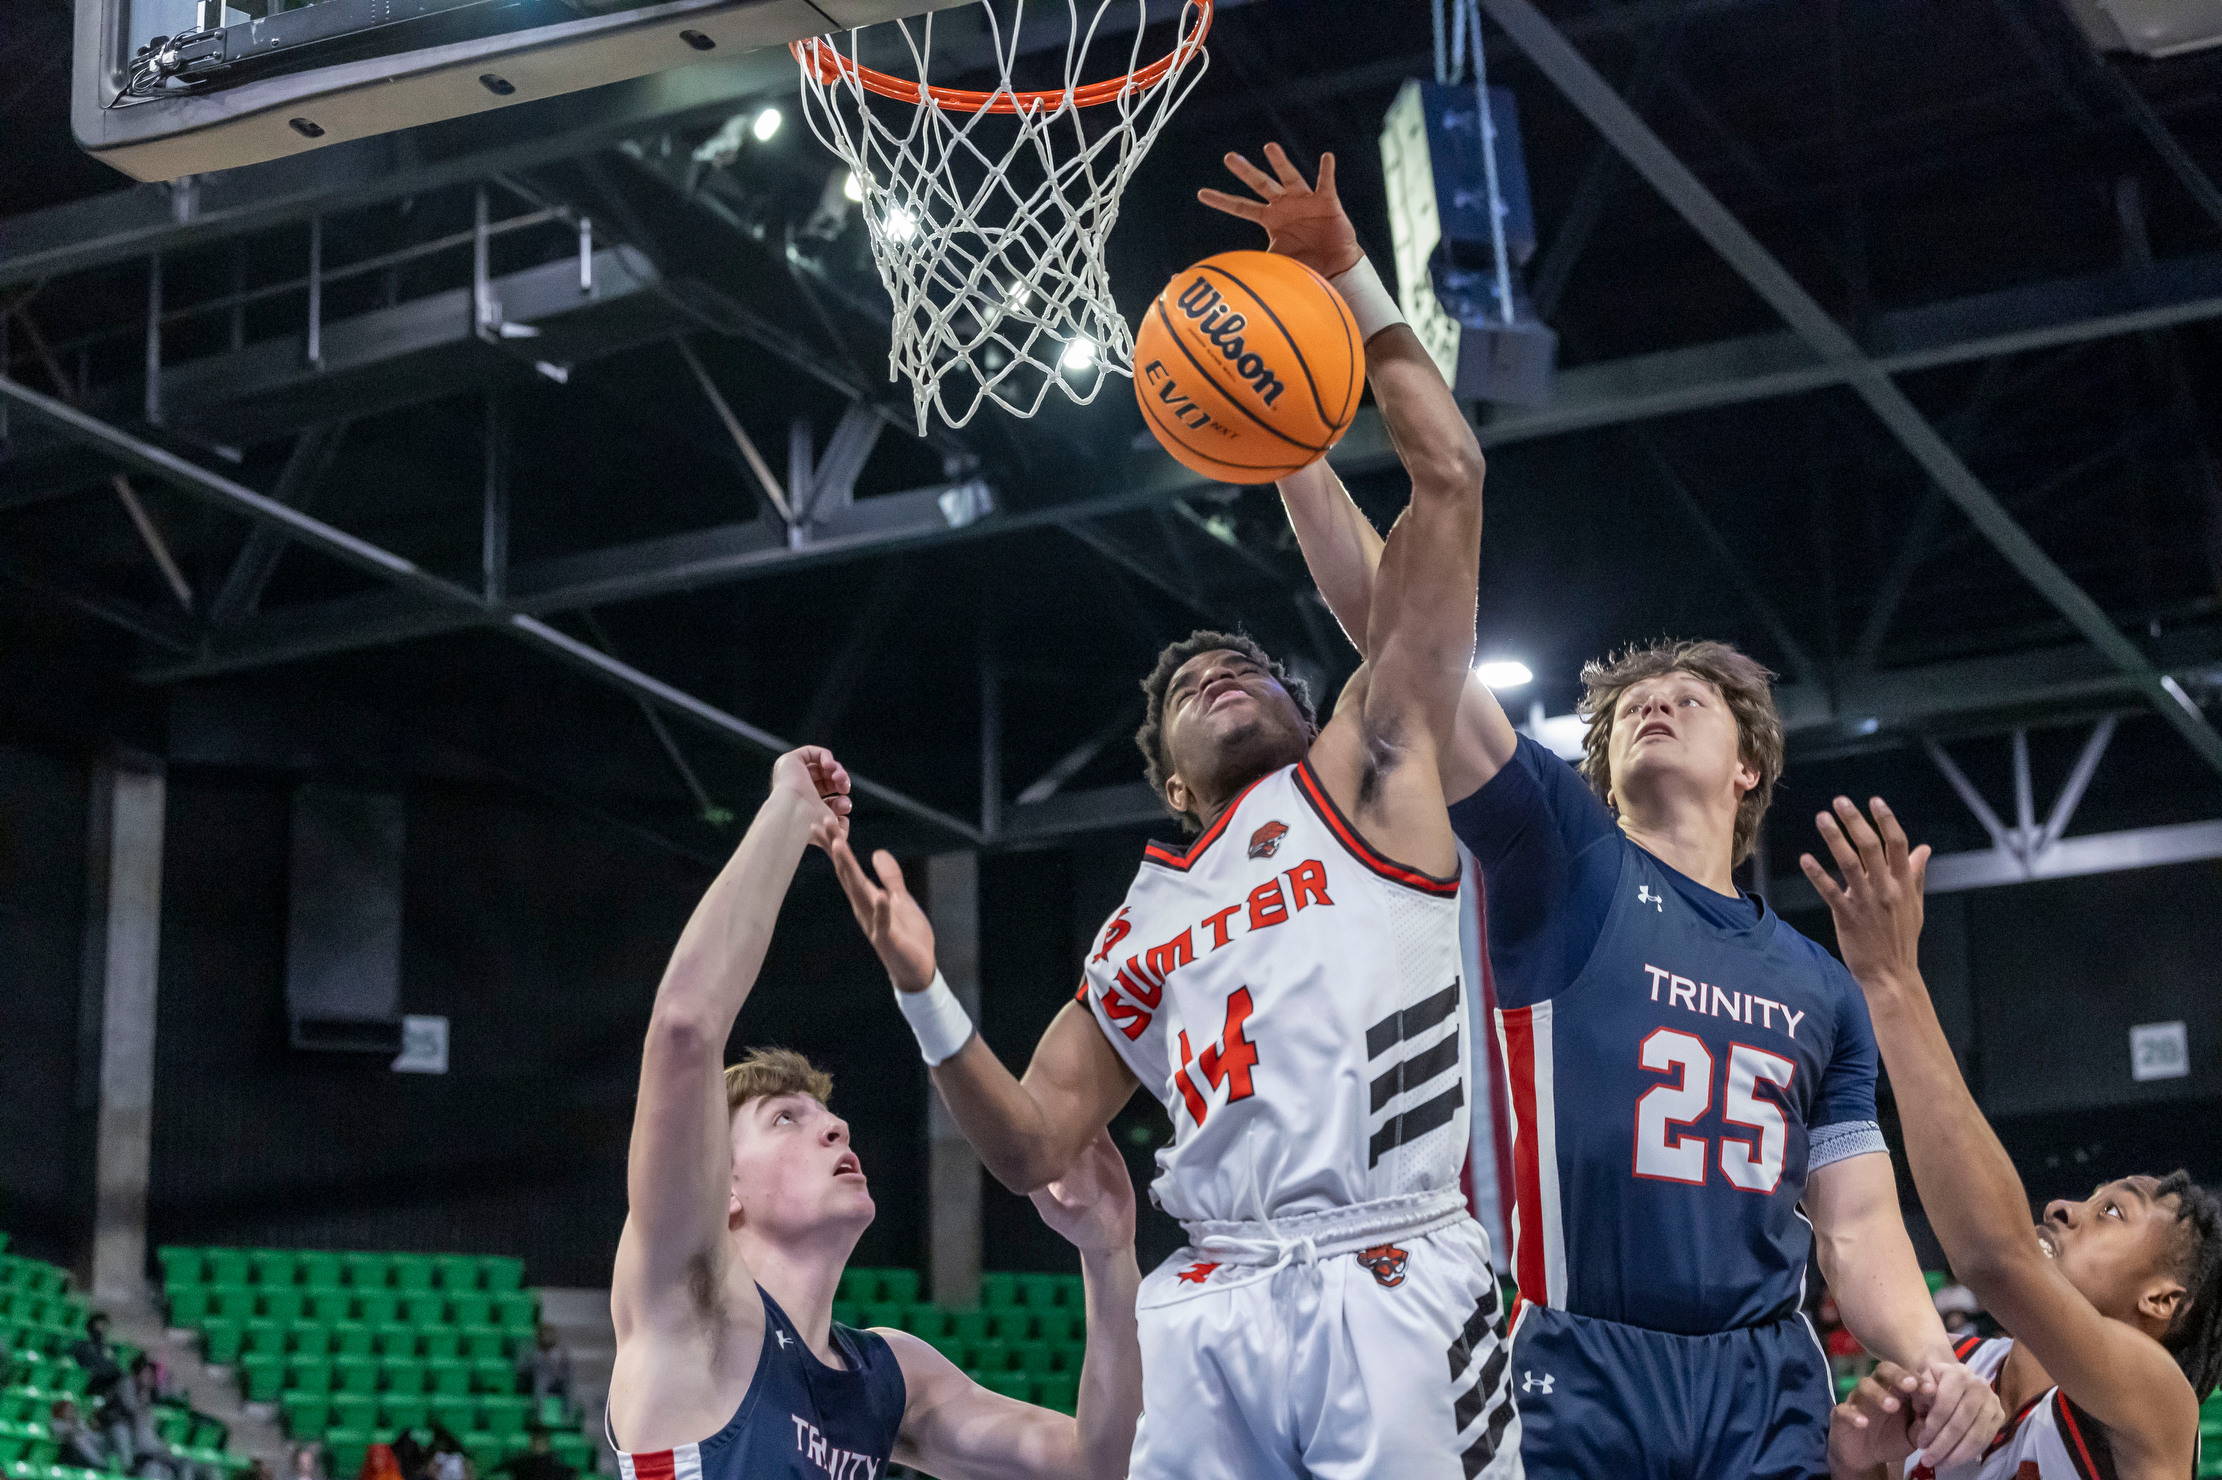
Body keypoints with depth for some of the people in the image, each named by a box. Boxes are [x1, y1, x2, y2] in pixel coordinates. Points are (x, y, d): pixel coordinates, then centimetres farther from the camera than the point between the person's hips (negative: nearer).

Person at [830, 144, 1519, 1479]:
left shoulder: (1366, 779, 13)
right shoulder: (1140, 932, 25)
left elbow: (1450, 479, 7)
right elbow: (1035, 1151, 22)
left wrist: (1351, 282, 8)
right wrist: (924, 991, 10)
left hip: (1393, 1286, -4)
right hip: (1211, 1309, 4)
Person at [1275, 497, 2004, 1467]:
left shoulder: (1820, 987, 18)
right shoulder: (1564, 865, 9)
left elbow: (1855, 1223, 12)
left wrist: (1933, 1363, -7)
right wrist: (1298, 456, -9)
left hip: (1769, 1396, 3)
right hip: (1579, 1385, -3)